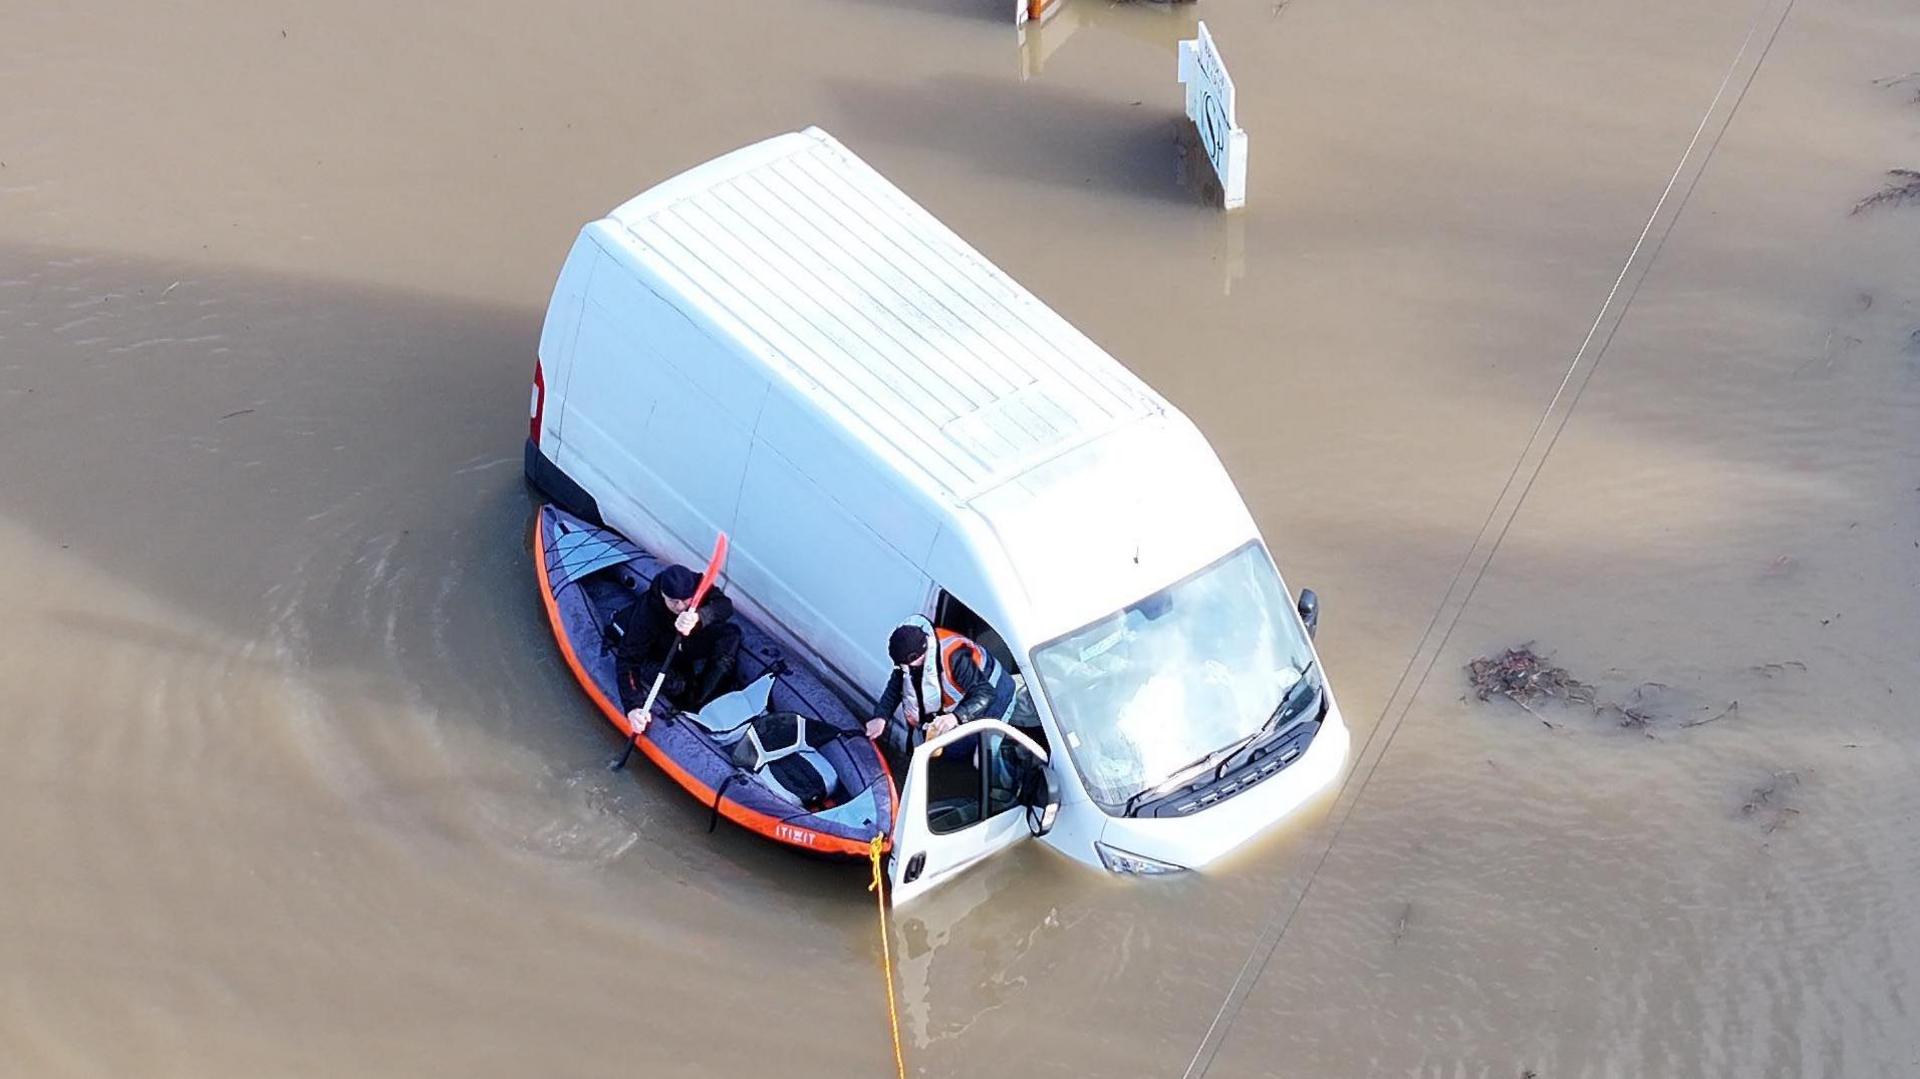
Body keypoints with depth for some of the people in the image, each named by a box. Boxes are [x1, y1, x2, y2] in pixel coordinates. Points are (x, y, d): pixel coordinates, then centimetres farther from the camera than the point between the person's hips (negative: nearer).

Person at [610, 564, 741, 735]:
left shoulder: (697, 585, -27)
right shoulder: (646, 614, -36)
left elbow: (725, 605, -42)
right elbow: (628, 659, -37)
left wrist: (698, 617, -64)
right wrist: (632, 708, -49)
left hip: (687, 644, 4)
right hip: (657, 653, -4)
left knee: (731, 634, -21)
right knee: (674, 684, -34)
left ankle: (701, 701, -19)